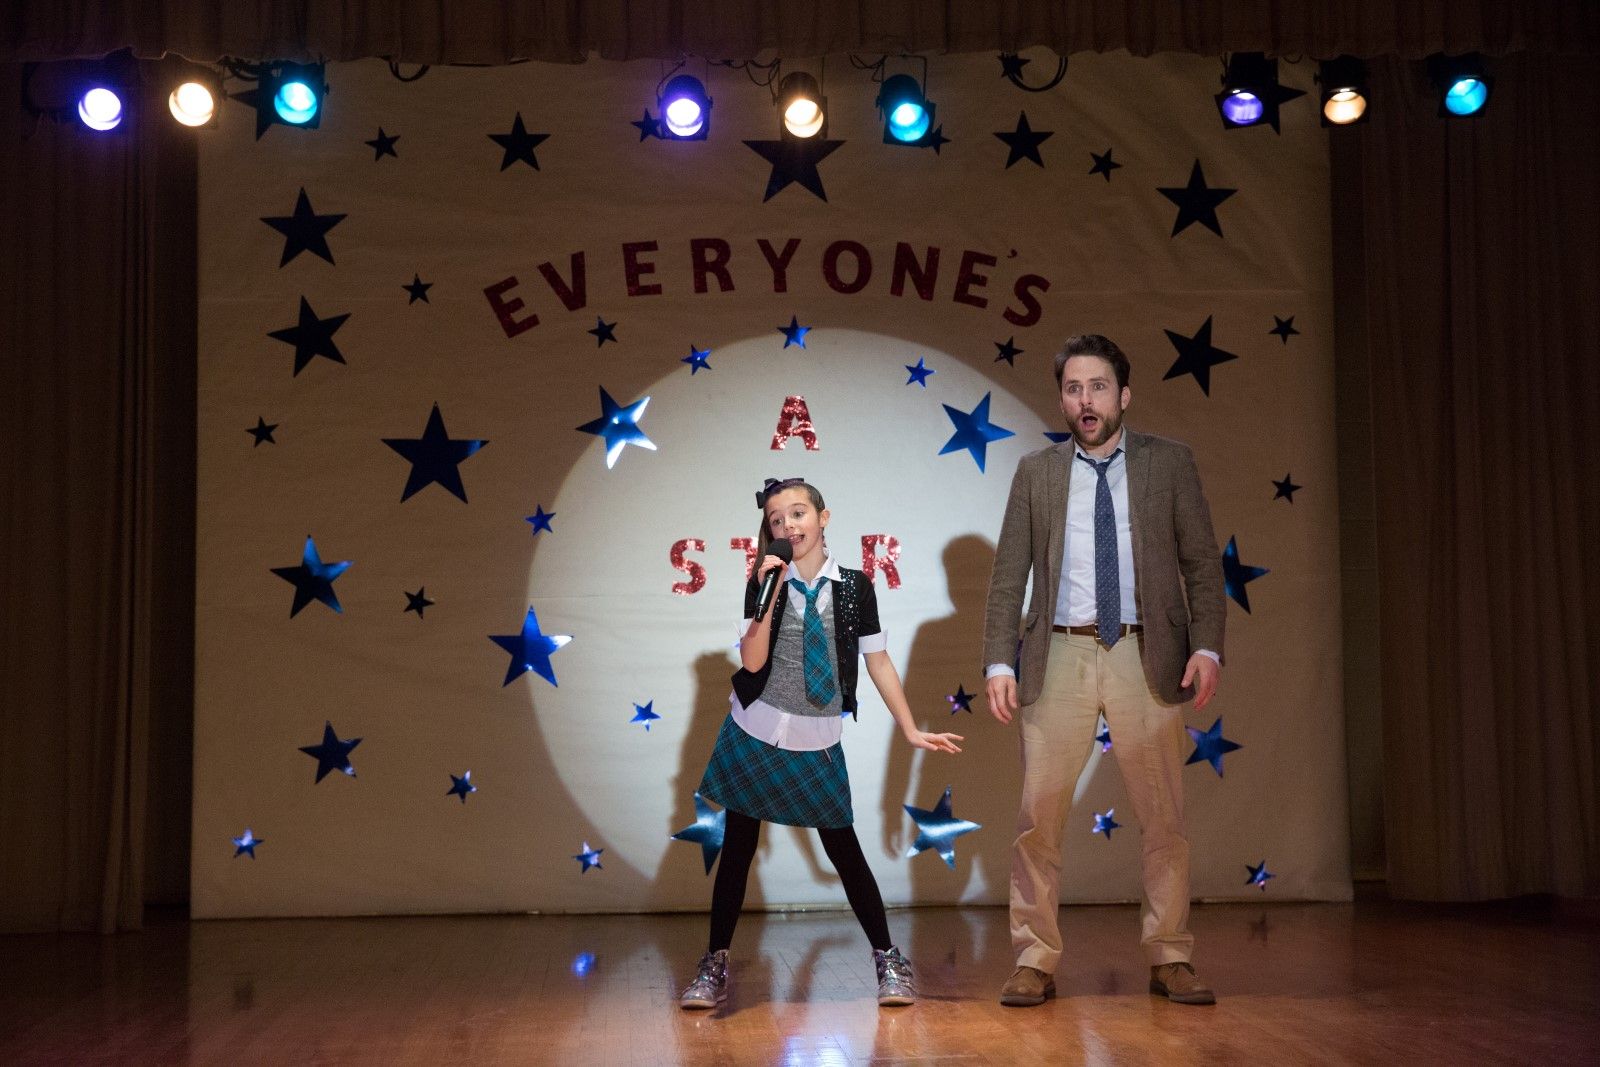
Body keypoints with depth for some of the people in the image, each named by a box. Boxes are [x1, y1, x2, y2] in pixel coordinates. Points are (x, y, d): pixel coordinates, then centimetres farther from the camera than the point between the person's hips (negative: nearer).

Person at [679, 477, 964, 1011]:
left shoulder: (854, 587, -3)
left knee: (843, 848, 2)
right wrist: (769, 597, -21)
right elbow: (752, 662, -13)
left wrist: (912, 730, 3)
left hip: (818, 742, 0)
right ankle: (714, 966, 15)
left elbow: (878, 663, 3)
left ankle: (889, 961, 15)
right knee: (737, 847, 5)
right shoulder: (765, 583, -3)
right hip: (755, 733, 1)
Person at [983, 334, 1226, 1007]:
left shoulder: (1169, 463, 7)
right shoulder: (1036, 472, 9)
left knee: (1163, 817, 4)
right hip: (1061, 656, 1)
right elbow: (1008, 576, 7)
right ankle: (1035, 963, 8)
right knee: (1038, 814, -2)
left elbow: (1202, 564, 4)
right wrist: (999, 662, -4)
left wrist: (1206, 647, -8)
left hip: (1146, 657, 0)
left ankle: (1170, 960, 16)